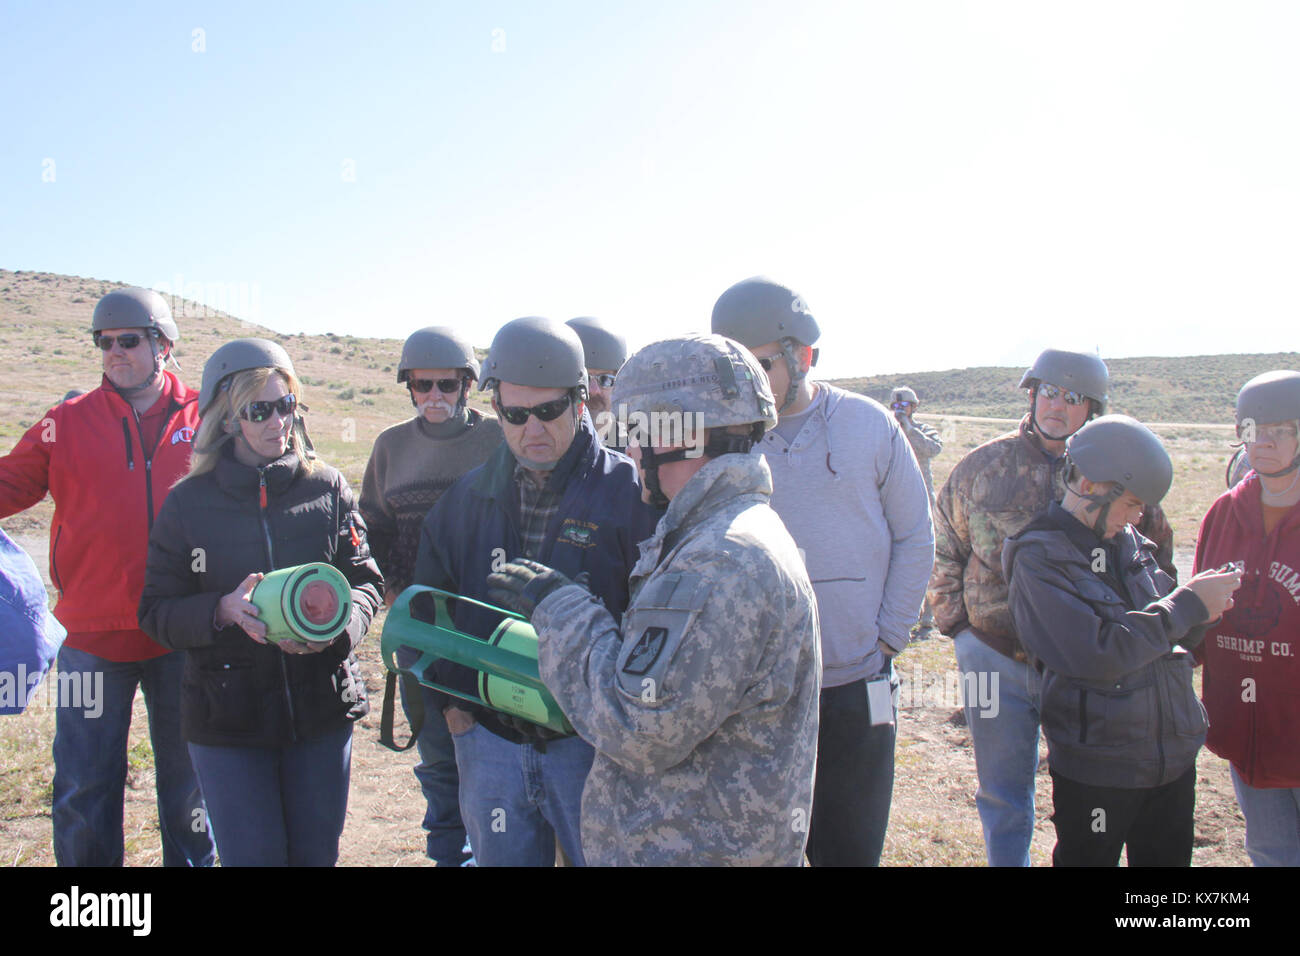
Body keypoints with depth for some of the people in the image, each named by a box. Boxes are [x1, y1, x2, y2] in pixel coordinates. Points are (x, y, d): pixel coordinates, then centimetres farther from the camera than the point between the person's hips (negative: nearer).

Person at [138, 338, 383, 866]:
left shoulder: (327, 488, 1)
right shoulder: (188, 504, -2)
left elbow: (365, 580, 2)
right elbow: (156, 613, -1)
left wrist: (338, 624, -20)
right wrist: (223, 610, -21)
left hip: (322, 706, 2)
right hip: (227, 720, -1)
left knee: (317, 853, 13)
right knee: (252, 855, 3)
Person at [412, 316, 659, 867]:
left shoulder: (629, 493, -8)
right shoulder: (468, 498, 7)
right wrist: (451, 702, 9)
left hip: (592, 743, -3)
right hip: (489, 737, 4)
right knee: (501, 857, 16)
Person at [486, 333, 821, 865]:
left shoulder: (726, 563, -25)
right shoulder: (733, 530, 10)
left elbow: (639, 730, -26)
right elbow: (657, 670, 15)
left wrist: (558, 607, -16)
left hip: (697, 851, -9)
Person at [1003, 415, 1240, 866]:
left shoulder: (1131, 543, 7)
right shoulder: (1038, 557, -13)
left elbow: (1169, 639, 16)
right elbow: (1095, 656, -24)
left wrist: (1201, 611, -6)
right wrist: (1188, 605, -17)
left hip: (1174, 756, 6)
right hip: (1096, 770, -6)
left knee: (1168, 858, 18)